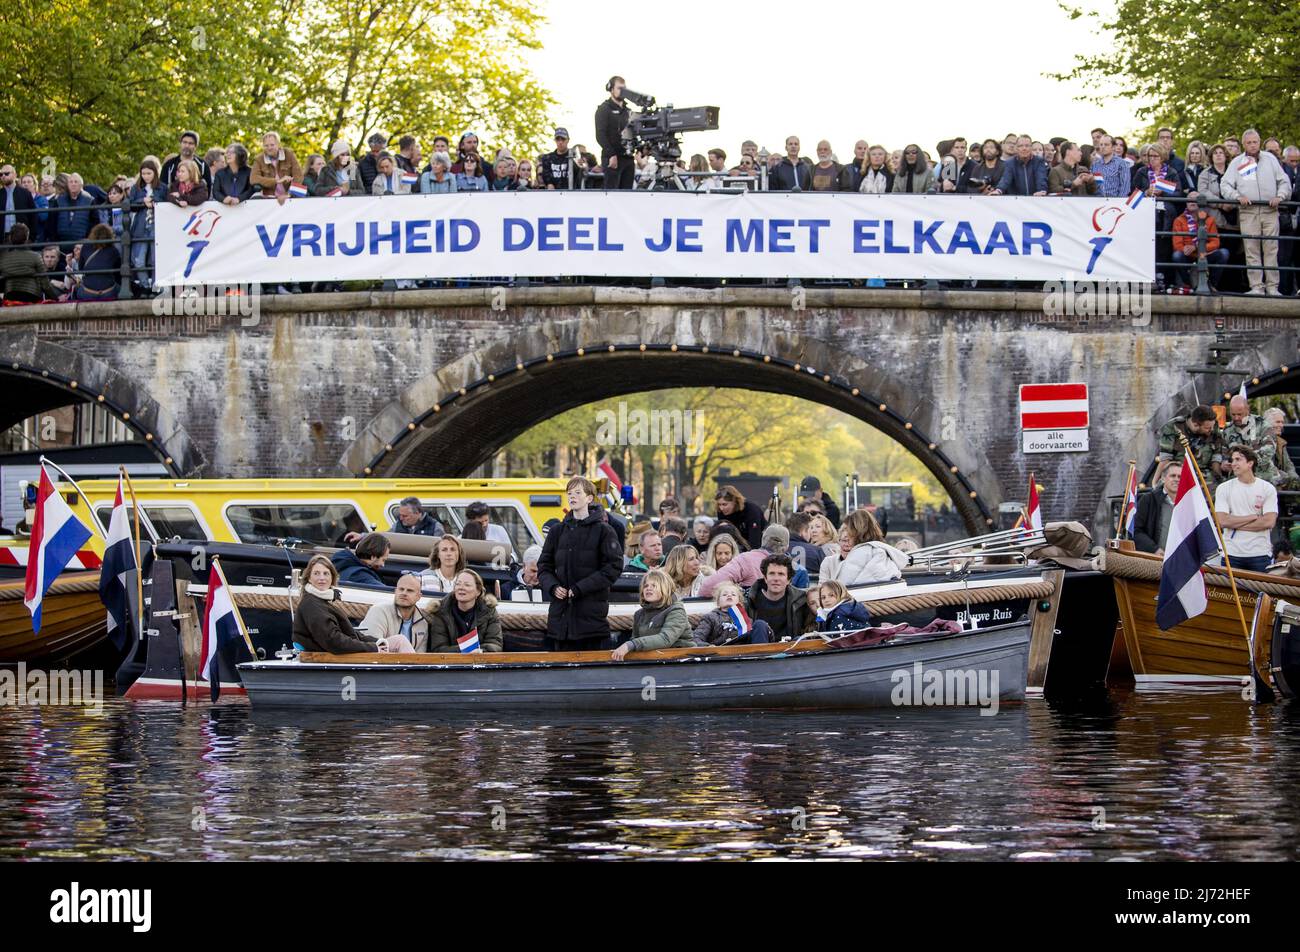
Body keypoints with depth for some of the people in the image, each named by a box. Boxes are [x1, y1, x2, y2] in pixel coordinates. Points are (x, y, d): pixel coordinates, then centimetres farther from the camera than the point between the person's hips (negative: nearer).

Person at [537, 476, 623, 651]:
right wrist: (553, 587, -6)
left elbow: (614, 568, -8)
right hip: (561, 615, 4)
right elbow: (544, 566, 16)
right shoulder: (558, 532, 13)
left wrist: (579, 589, -14)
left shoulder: (603, 531, -1)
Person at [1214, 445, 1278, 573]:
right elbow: (1222, 521, -6)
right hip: (1232, 554, 0)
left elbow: (1269, 522, -7)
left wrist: (1236, 523, -6)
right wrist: (1254, 517, -6)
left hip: (1260, 555, 0)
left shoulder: (1267, 488, 4)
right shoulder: (1223, 489, 5)